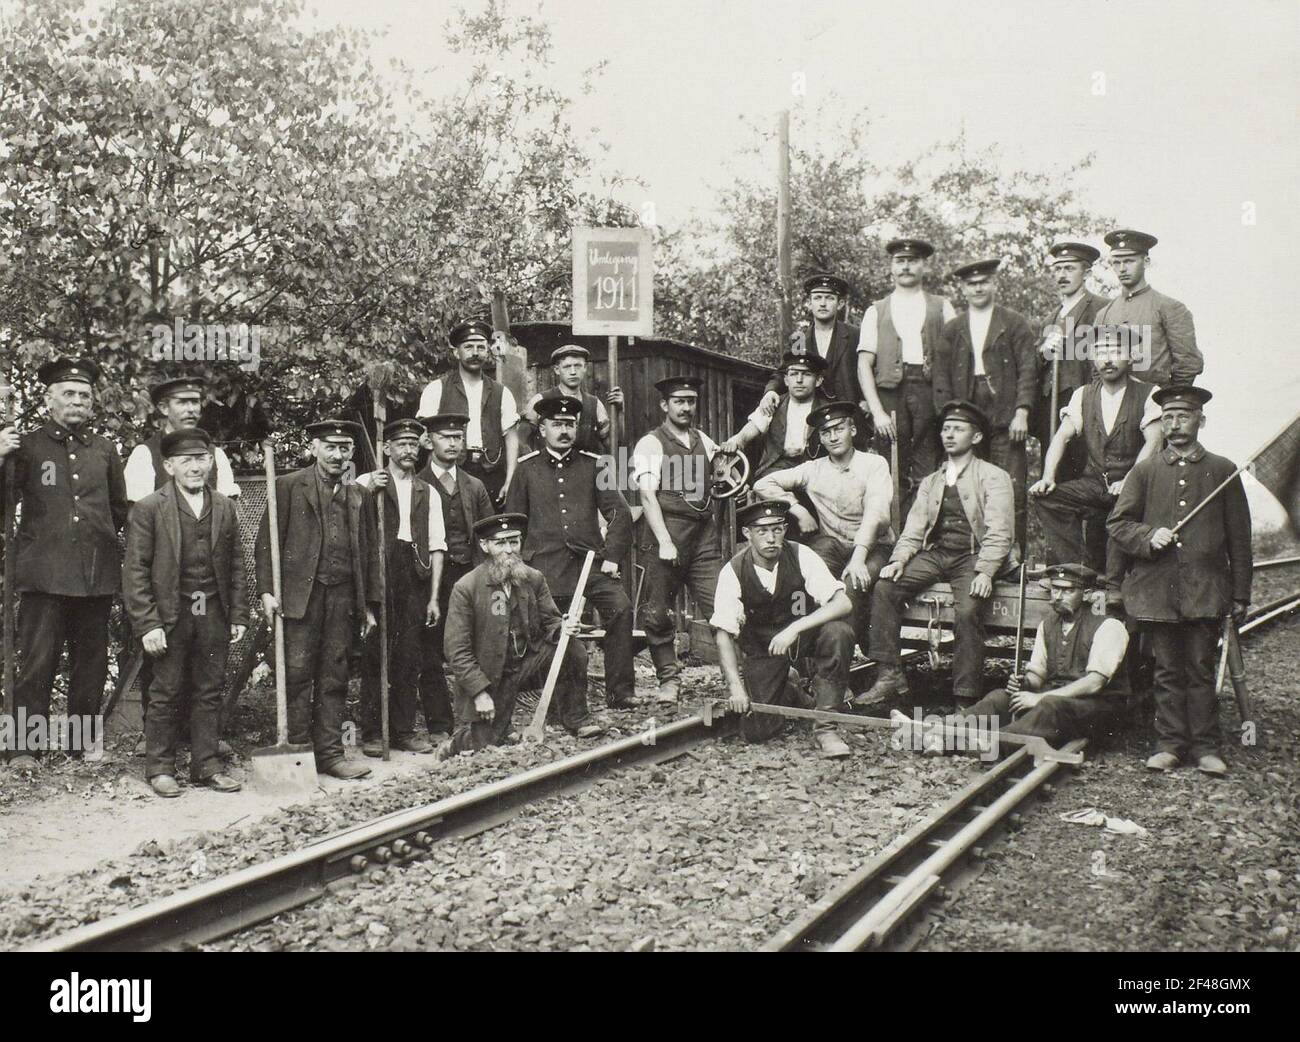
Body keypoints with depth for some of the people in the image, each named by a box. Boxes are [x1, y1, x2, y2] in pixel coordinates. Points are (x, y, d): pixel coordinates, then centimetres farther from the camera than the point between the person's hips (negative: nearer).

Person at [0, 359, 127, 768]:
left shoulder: (105, 450, 14)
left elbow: (120, 509, 22)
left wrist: (106, 538, 8)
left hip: (97, 573, 3)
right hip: (45, 574, -3)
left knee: (91, 659, 11)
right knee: (37, 661, -4)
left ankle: (84, 738, 23)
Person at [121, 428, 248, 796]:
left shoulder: (225, 509, 8)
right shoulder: (148, 509, -4)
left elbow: (235, 567, 12)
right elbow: (135, 571, -6)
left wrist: (238, 615, 6)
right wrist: (147, 624, -11)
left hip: (213, 615, 3)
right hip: (170, 615, -3)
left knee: (209, 693, 9)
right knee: (166, 694, 4)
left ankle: (207, 765, 18)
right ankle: (160, 768, 16)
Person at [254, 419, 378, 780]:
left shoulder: (358, 494, 14)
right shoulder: (288, 486, 2)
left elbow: (368, 551, 16)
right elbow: (266, 542, -1)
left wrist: (369, 604, 13)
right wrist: (267, 591, -11)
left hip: (343, 598, 4)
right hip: (300, 595, -4)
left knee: (334, 679, 8)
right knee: (297, 676, -1)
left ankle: (329, 752, 15)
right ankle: (296, 750, 9)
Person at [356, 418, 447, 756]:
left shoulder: (428, 492, 16)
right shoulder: (368, 483, 8)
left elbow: (436, 547, 11)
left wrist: (434, 597, 4)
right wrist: (368, 493, -15)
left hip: (414, 578, 3)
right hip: (378, 574, -3)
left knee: (410, 657, 5)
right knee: (375, 654, -2)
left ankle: (404, 730, 14)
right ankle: (372, 732, 7)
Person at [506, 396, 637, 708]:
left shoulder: (594, 465, 10)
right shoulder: (526, 468, 10)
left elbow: (619, 513, 6)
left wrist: (613, 557, -4)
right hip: (545, 565, 0)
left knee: (620, 607, -20)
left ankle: (620, 691, -11)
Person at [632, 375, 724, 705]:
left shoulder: (704, 441, 16)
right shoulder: (651, 444, -1)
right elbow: (648, 496, -10)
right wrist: (664, 542, -17)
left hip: (704, 536, 4)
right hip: (665, 534, -4)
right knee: (658, 613, 1)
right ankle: (668, 680, 14)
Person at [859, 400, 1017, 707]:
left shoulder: (993, 477, 4)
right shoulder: (930, 482, 21)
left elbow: (999, 532, -7)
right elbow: (913, 530, 13)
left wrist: (985, 571, -23)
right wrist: (898, 560, -7)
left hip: (972, 556, -5)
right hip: (934, 553, 5)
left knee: (968, 610, -31)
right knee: (884, 588, -18)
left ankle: (965, 700, -21)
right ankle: (890, 675, -14)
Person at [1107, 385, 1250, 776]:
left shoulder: (1222, 471, 7)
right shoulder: (1145, 471, 9)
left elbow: (1239, 538, 7)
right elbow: (1117, 523, 9)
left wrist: (1241, 594, 4)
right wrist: (1149, 536, -12)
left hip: (1205, 589, -1)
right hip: (1156, 588, 1)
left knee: (1201, 670, 3)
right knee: (1168, 671, 7)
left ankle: (1205, 746, 13)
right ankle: (1170, 743, 15)